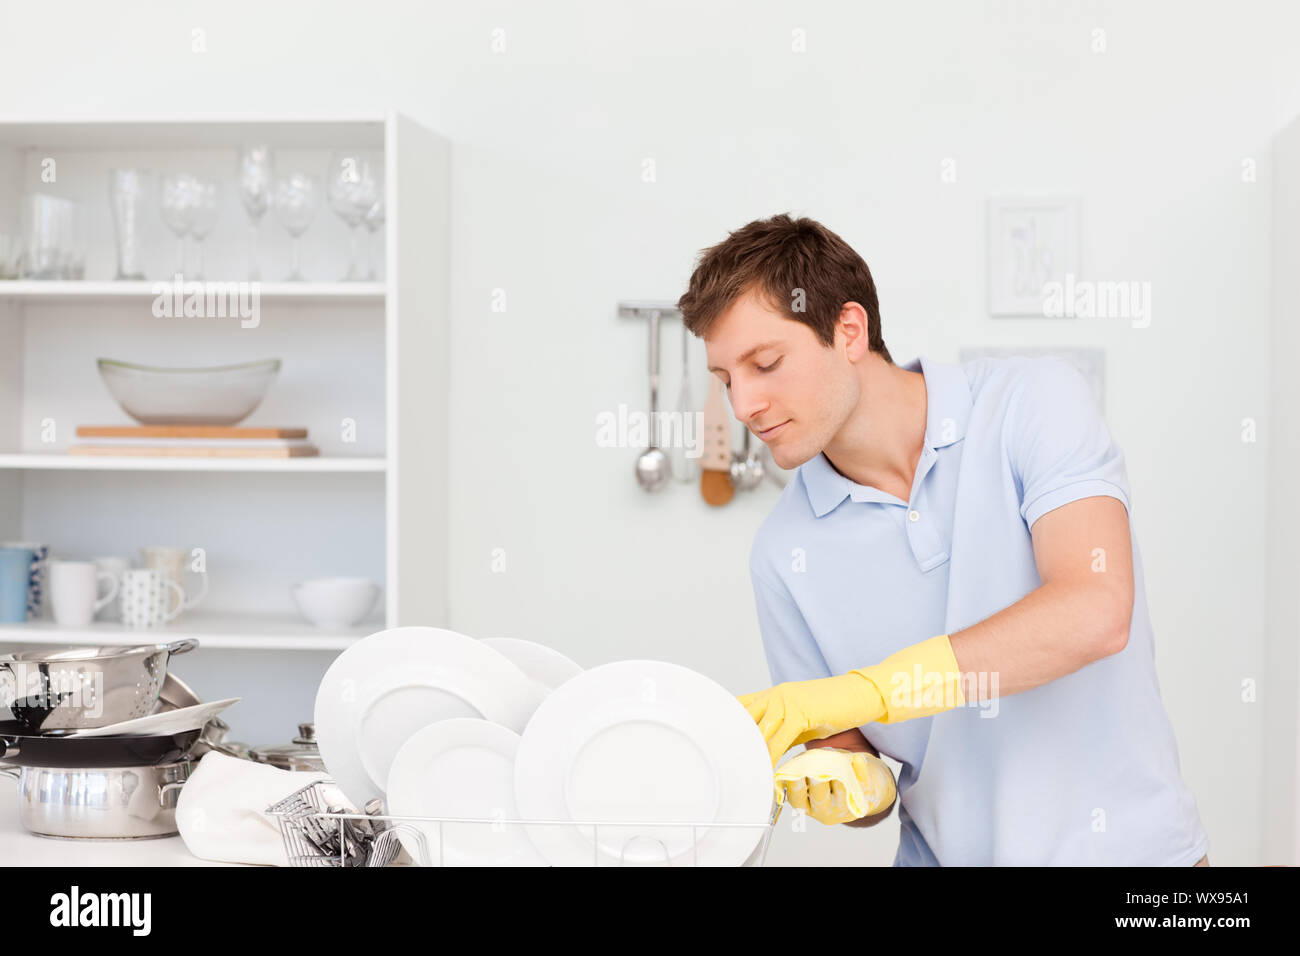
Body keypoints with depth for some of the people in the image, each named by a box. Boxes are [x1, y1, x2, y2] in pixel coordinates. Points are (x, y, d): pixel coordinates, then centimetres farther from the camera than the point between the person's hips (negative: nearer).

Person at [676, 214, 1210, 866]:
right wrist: (840, 781, -16)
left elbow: (1095, 611, -20)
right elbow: (843, 745, 7)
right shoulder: (783, 551, 0)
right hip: (945, 855, 3)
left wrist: (863, 690, -23)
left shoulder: (1031, 399, -7)